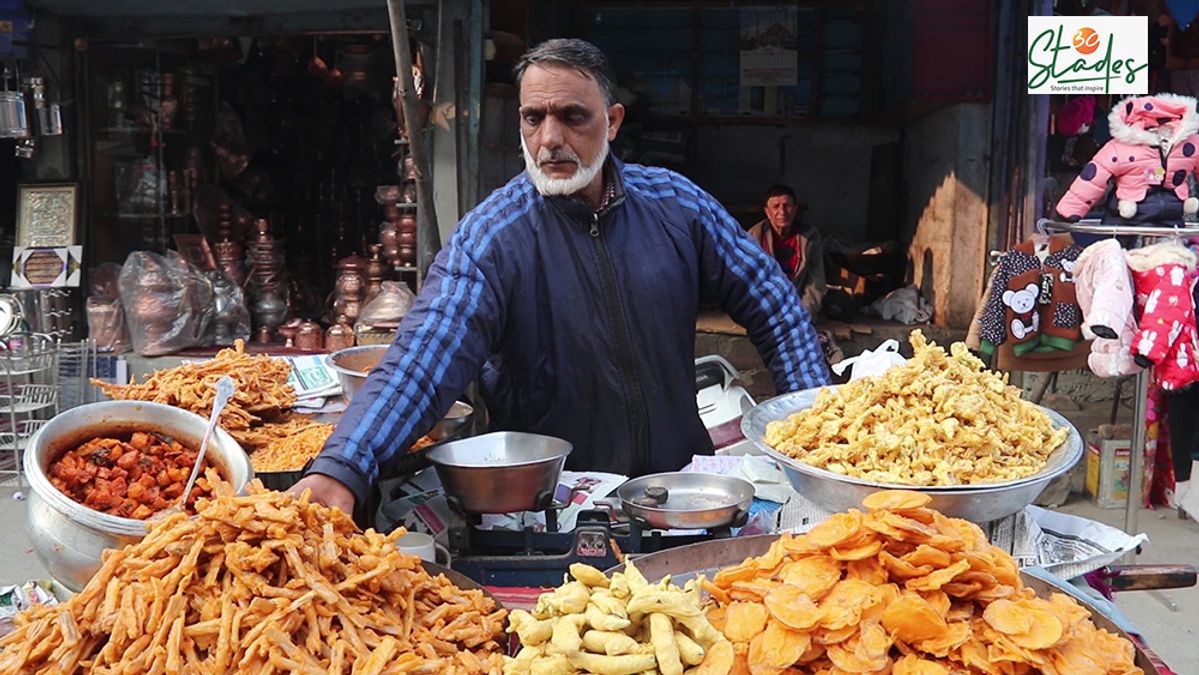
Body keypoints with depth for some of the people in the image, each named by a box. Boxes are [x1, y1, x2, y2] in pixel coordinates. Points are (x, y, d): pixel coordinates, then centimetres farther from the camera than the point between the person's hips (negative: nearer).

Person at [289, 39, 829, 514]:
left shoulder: (676, 202, -3)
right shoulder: (489, 237, -13)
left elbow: (772, 305, 5)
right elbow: (424, 359, -25)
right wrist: (340, 471, -40)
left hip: (681, 477, 2)